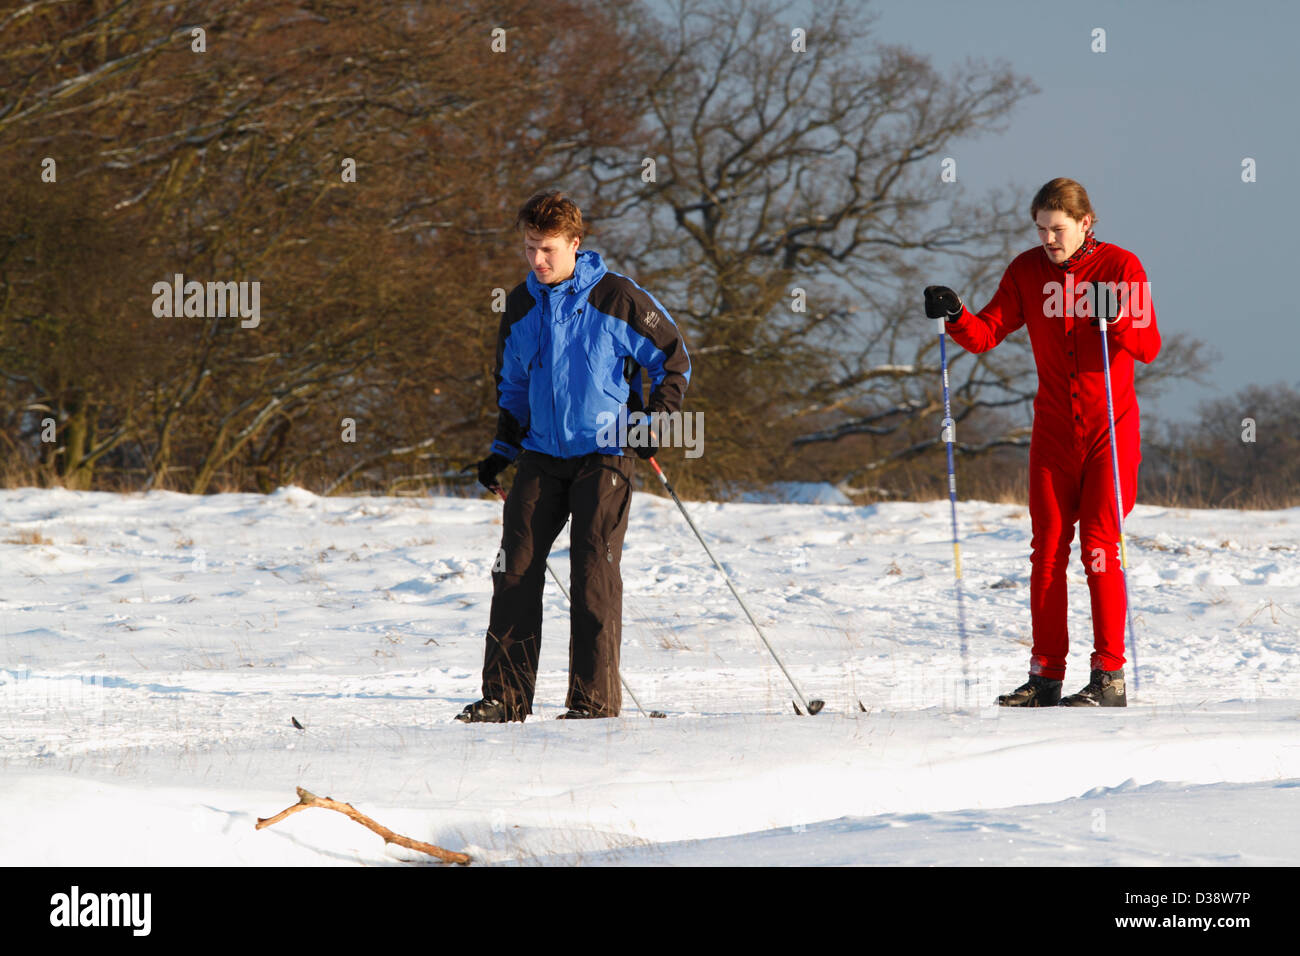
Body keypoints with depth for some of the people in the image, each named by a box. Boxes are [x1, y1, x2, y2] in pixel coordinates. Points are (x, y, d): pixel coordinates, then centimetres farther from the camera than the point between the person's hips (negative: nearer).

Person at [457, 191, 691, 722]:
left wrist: (655, 420, -5)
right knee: (516, 570, -2)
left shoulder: (616, 297, -7)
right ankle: (505, 696, 3)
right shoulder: (520, 306, 8)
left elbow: (674, 356, 3)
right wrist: (502, 449, 15)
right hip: (540, 456, 5)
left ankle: (595, 699, -4)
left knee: (594, 574, -9)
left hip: (603, 454, -5)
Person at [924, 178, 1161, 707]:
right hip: (1053, 431, 3)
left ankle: (1110, 676, -4)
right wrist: (956, 316, -21)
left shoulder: (1121, 267, -5)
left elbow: (1149, 346, -10)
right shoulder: (1027, 271, 3)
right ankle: (1045, 676, 5)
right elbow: (987, 333, -2)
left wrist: (1116, 321, -29)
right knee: (1047, 550, 1)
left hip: (1111, 428, -3)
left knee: (1100, 547, -8)